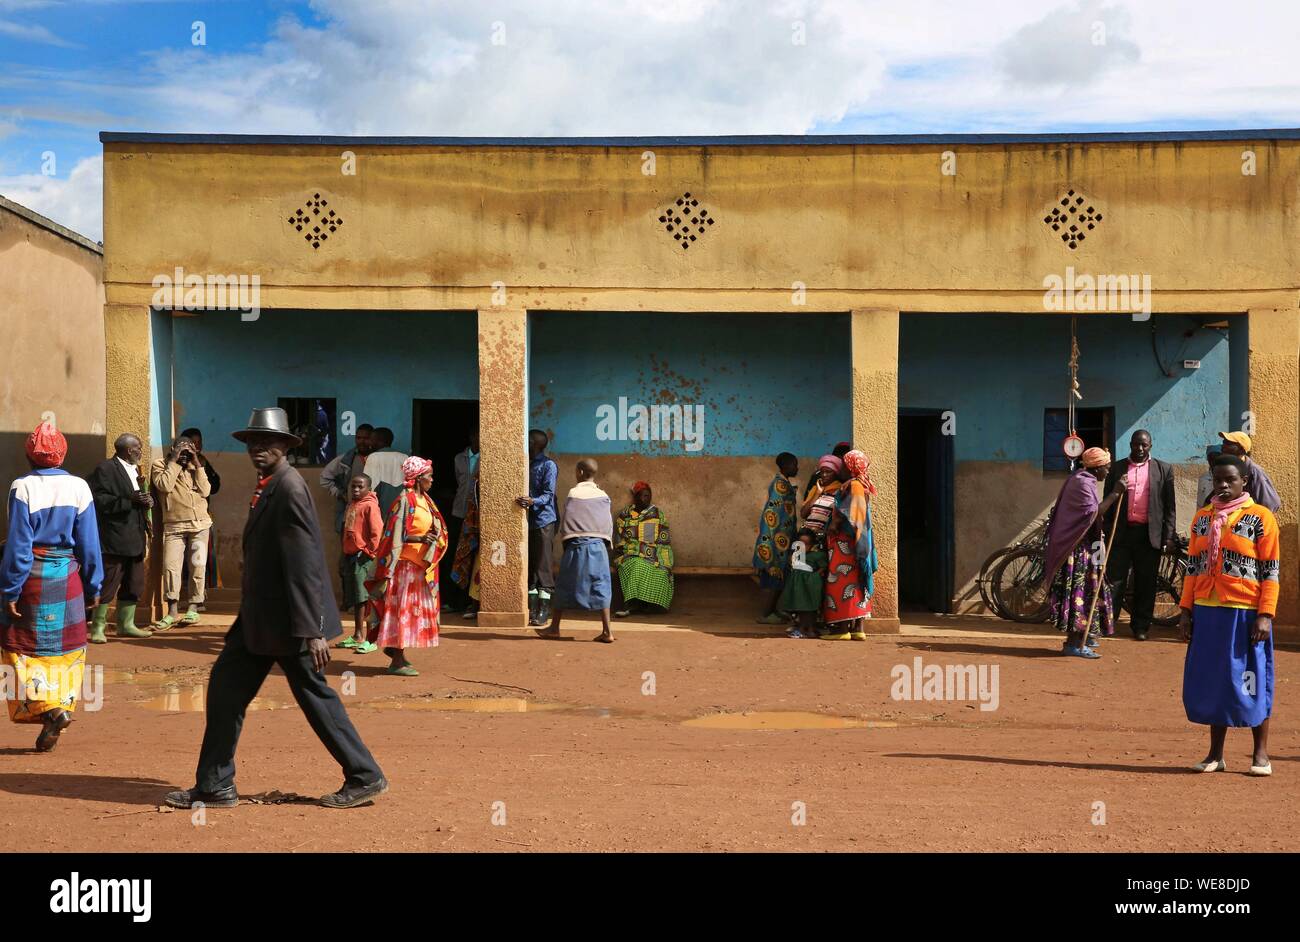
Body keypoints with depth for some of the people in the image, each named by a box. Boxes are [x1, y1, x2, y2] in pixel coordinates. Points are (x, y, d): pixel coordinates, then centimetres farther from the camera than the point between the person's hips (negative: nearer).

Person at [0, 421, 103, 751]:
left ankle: (49, 708, -11)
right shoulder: (78, 488, 0)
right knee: (65, 649, 15)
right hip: (68, 577, 3)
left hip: (31, 576, -3)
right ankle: (62, 704, 12)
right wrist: (93, 586, 10)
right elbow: (89, 543, 3)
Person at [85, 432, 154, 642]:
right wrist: (129, 501, -24)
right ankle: (97, 628, 2)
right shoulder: (105, 469, -10)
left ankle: (126, 624, 23)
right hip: (114, 538, -9)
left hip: (134, 538, 9)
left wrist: (146, 500, 4)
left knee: (134, 585, 13)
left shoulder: (134, 469, 18)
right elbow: (100, 500, -19)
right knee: (108, 583, -6)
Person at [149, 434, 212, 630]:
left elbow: (205, 491, 0)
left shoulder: (195, 467, 13)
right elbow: (164, 485, -15)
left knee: (198, 567, 2)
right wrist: (174, 460, -10)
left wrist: (197, 465, -3)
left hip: (199, 524, 3)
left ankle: (194, 609, 10)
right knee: (170, 566, -10)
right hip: (174, 526, -3)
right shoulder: (160, 465, 4)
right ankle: (172, 612, -7)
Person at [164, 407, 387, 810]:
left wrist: (312, 630, -25)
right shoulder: (268, 487, 13)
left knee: (314, 696, 0)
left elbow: (305, 565, -23)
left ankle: (365, 778, 13)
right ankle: (214, 787, 17)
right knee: (226, 687, 10)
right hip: (259, 617, 10)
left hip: (287, 618, -10)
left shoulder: (289, 488, -18)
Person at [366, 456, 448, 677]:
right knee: (402, 608, -5)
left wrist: (432, 538, -2)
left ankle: (396, 651, 24)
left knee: (414, 609, 13)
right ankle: (397, 661, 0)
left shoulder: (424, 500, 12)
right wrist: (420, 538, -24)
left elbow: (435, 528, 18)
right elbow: (395, 535, -17)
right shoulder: (405, 501, -14)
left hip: (420, 565, 9)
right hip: (405, 563, -9)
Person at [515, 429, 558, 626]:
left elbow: (548, 494, -14)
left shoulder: (548, 465, -6)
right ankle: (532, 609, 14)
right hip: (528, 520, 7)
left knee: (543, 566, -5)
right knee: (529, 566, 8)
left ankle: (544, 611, -2)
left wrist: (533, 501, -31)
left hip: (543, 521, -7)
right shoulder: (527, 464, 16)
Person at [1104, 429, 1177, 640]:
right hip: (1121, 532, 0)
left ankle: (1140, 626, 13)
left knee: (1146, 583, 5)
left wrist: (1169, 537, 0)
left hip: (1149, 534, 0)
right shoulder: (1116, 468, 9)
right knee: (1114, 579, -1)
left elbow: (1169, 506, 5)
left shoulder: (1163, 469, 8)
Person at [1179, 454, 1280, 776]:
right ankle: (1215, 754, 17)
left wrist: (1265, 615, -12)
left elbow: (1271, 571, -6)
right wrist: (1186, 610, 7)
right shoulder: (1202, 518, 11)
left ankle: (1260, 754, 15)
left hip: (1245, 613, -4)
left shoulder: (1261, 518, -3)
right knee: (1211, 680, 8)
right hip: (1207, 612, 5)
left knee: (1250, 681, 2)